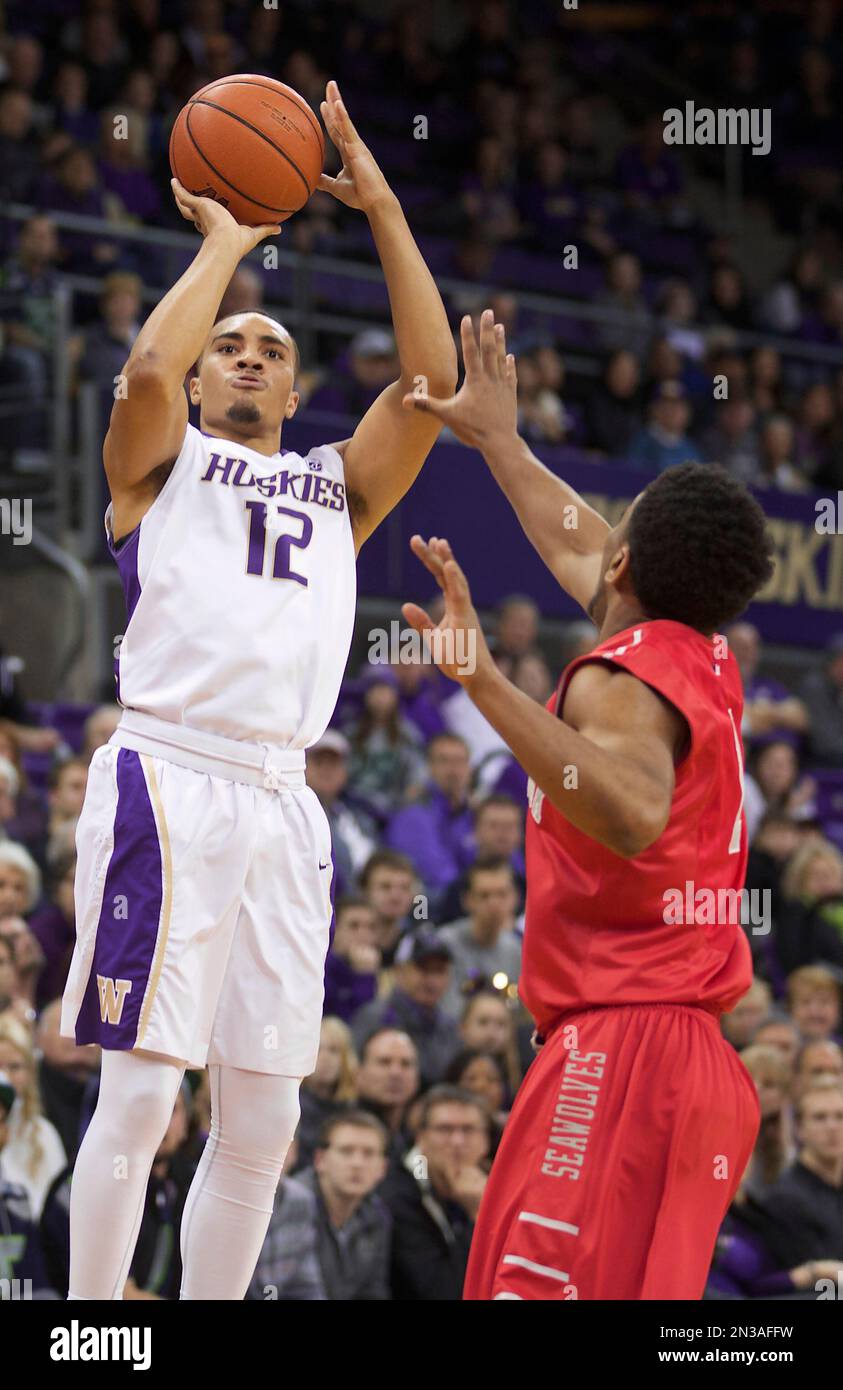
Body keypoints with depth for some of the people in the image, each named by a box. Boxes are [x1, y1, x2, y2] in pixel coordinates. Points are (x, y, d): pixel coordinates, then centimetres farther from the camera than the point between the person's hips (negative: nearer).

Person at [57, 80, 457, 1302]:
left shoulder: (337, 485, 23)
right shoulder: (163, 459, 12)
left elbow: (431, 379, 11)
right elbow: (147, 367, -10)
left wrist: (384, 212, 8)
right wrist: (224, 246, 3)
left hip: (282, 800, 5)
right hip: (169, 779, -5)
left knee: (263, 1114, 4)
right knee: (141, 1088, -11)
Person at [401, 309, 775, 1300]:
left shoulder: (623, 678, -10)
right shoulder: (707, 666, 17)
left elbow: (633, 815, -33)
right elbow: (579, 553, 37)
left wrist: (483, 679, -37)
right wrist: (497, 439, 49)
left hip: (621, 1048, -10)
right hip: (690, 1059, 10)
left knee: (543, 1284, -18)